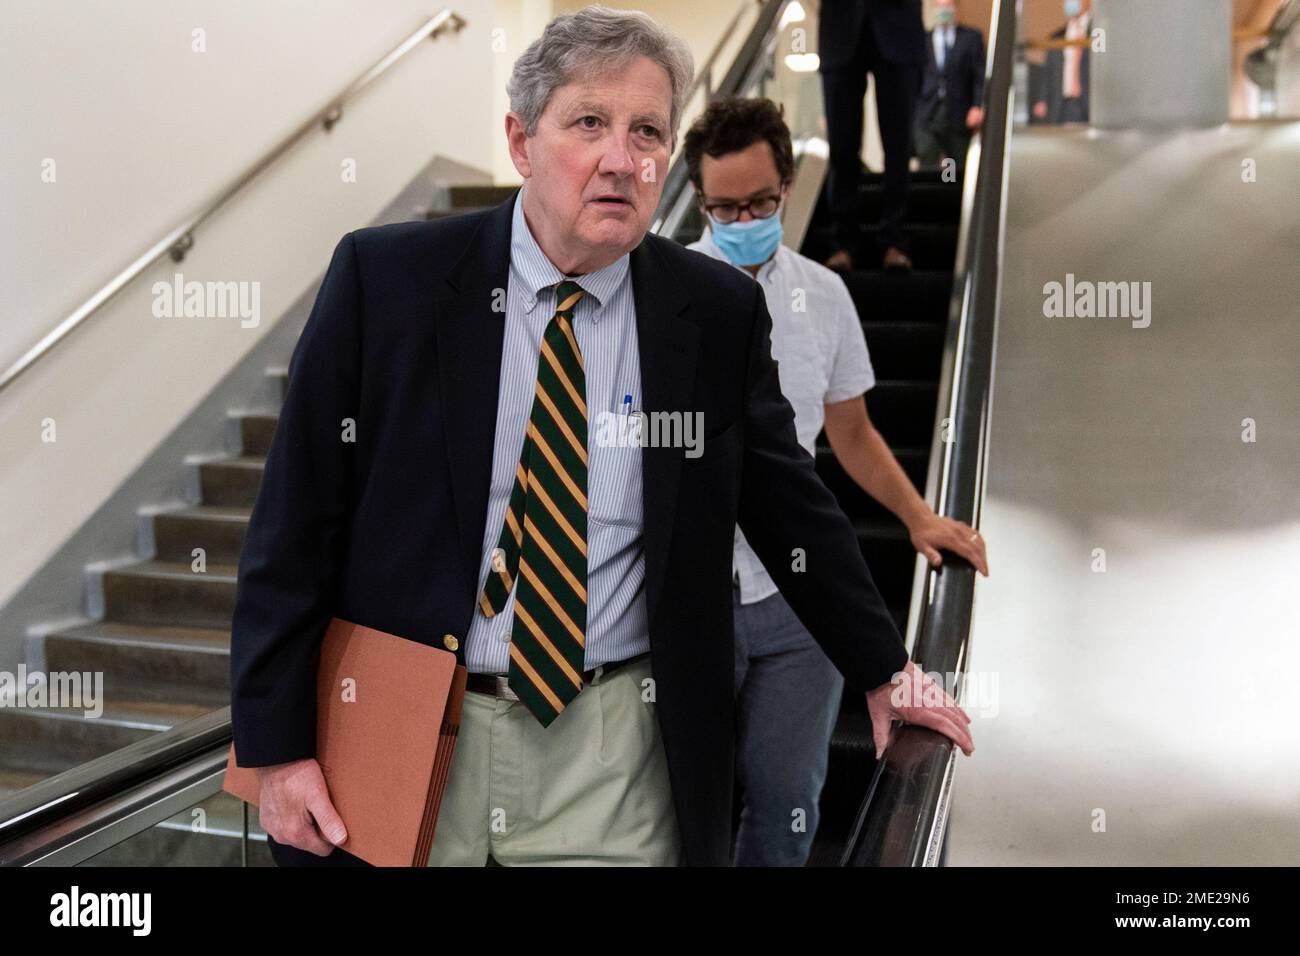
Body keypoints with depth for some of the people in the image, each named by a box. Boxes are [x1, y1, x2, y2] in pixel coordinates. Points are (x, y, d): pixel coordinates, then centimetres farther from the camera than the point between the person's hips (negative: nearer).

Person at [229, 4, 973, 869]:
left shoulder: (720, 312, -4)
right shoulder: (385, 277, -8)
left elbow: (790, 504, 8)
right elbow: (296, 522, -5)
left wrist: (883, 670, 14)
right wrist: (278, 745, -7)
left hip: (614, 761, 1)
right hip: (399, 739, 0)